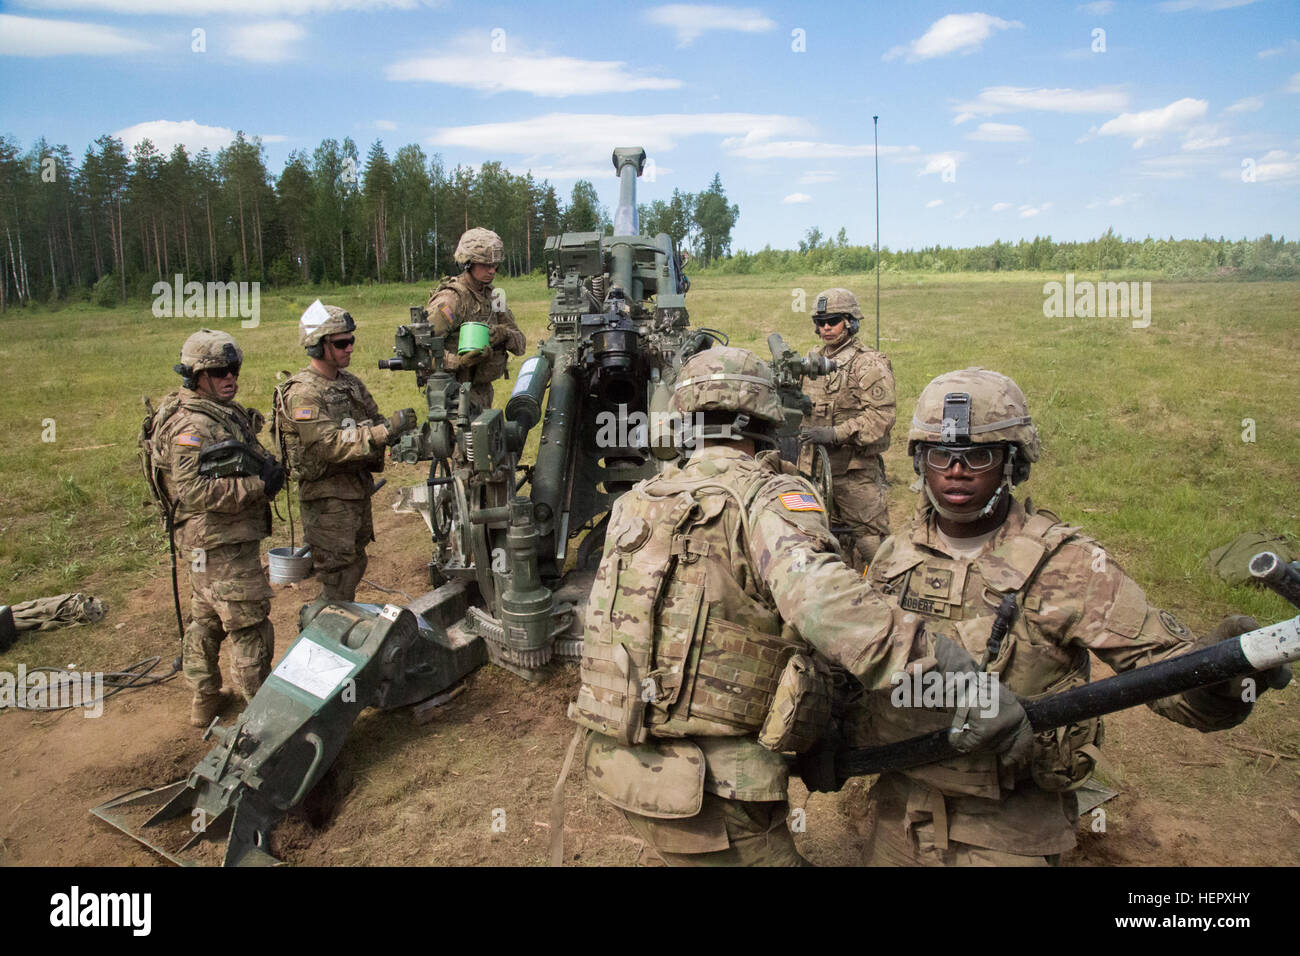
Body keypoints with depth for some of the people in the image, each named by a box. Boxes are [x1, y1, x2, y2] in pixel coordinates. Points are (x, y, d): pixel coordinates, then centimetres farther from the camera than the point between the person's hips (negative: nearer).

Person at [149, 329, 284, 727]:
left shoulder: (228, 411, 12)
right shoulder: (190, 426, -19)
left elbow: (246, 463, 25)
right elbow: (193, 489, -28)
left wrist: (269, 468, 5)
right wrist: (257, 485, -27)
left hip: (211, 544, 11)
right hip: (221, 544, -11)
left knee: (207, 620, 20)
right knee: (249, 627, -3)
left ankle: (205, 700, 35)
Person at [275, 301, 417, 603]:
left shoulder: (350, 382, 9)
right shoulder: (302, 393, -18)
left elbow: (375, 421, 12)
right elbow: (332, 445, -27)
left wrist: (404, 436, -11)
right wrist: (388, 430, -34)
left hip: (359, 488, 9)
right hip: (327, 497, -8)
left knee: (354, 566, 19)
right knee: (338, 581, -3)